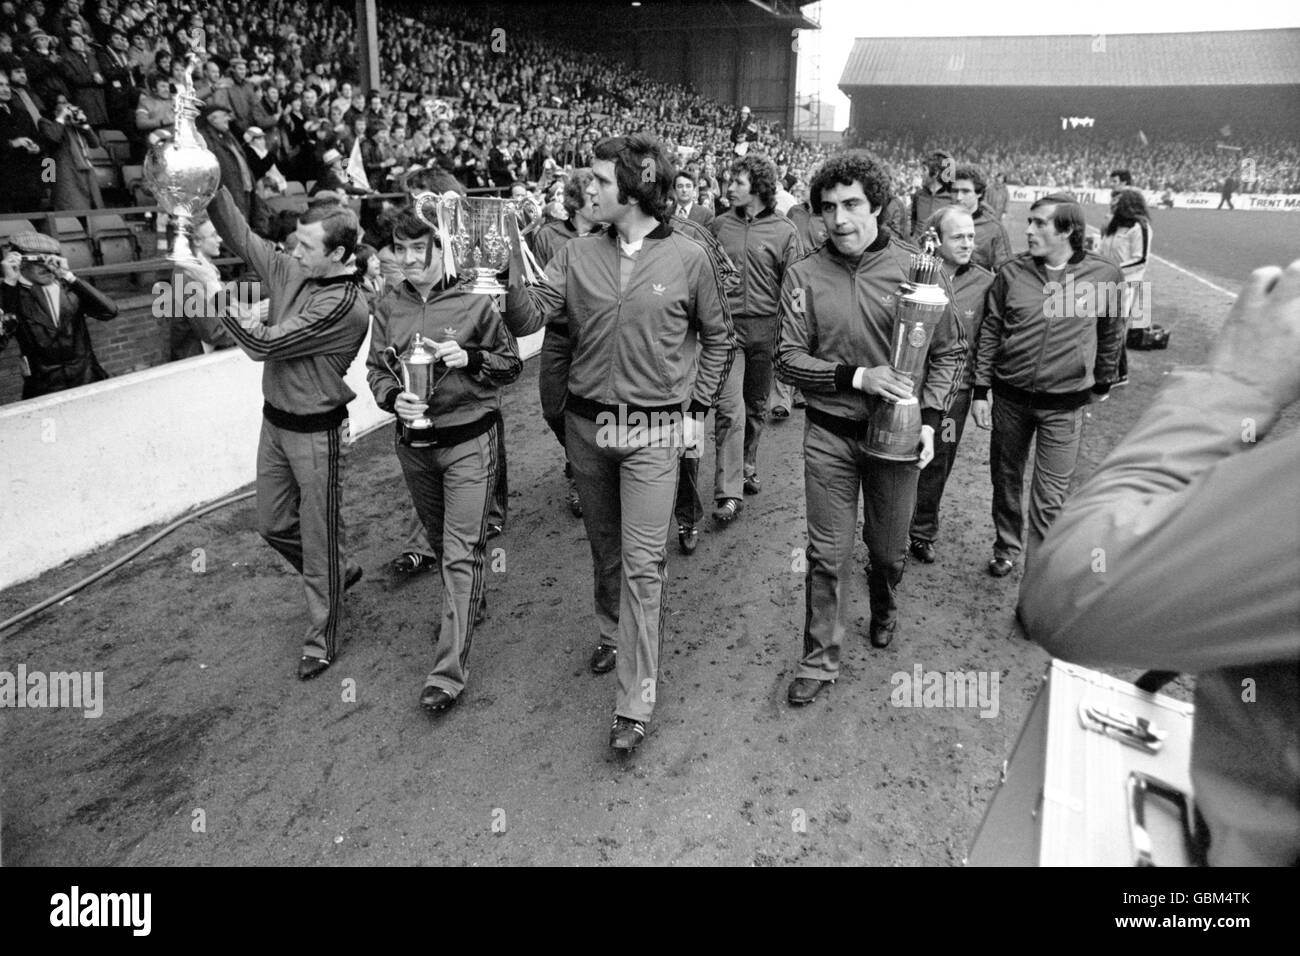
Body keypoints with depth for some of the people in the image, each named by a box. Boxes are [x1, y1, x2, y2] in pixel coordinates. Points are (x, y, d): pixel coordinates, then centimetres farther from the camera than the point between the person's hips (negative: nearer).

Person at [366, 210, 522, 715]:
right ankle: (468, 604, 49)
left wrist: (469, 358, -20)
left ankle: (449, 671, -4)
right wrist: (394, 398, -13)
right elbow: (375, 368, 9)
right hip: (413, 442, 5)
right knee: (439, 540, 21)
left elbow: (512, 364, 0)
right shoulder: (388, 308, 2)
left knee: (461, 553, -7)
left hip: (469, 441, -5)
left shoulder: (475, 302, -8)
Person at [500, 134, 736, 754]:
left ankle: (634, 704, 4)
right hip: (585, 423, 4)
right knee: (604, 546, 19)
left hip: (652, 430, -3)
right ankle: (613, 633, 44)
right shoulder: (578, 255, 1)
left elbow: (718, 338, 7)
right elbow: (529, 318, -8)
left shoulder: (688, 260, -5)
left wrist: (697, 406, 3)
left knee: (642, 563, -3)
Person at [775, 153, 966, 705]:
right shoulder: (805, 275, -6)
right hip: (829, 435, 0)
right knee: (827, 554, 4)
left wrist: (930, 419, -8)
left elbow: (949, 350, 2)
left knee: (889, 548, 17)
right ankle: (820, 659, 21)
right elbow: (788, 359, -7)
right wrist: (856, 377, -20)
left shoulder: (914, 268, -6)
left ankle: (884, 611, 49)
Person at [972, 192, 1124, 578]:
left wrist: (1102, 383, 15)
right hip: (1010, 398, 2)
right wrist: (980, 391, 0)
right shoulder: (1012, 272, -4)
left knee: (1050, 497, 1)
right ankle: (1007, 547, 37)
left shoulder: (1105, 275, -6)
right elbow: (990, 332, 2)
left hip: (1064, 405, -2)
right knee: (1006, 479, 16)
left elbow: (1111, 333, 8)